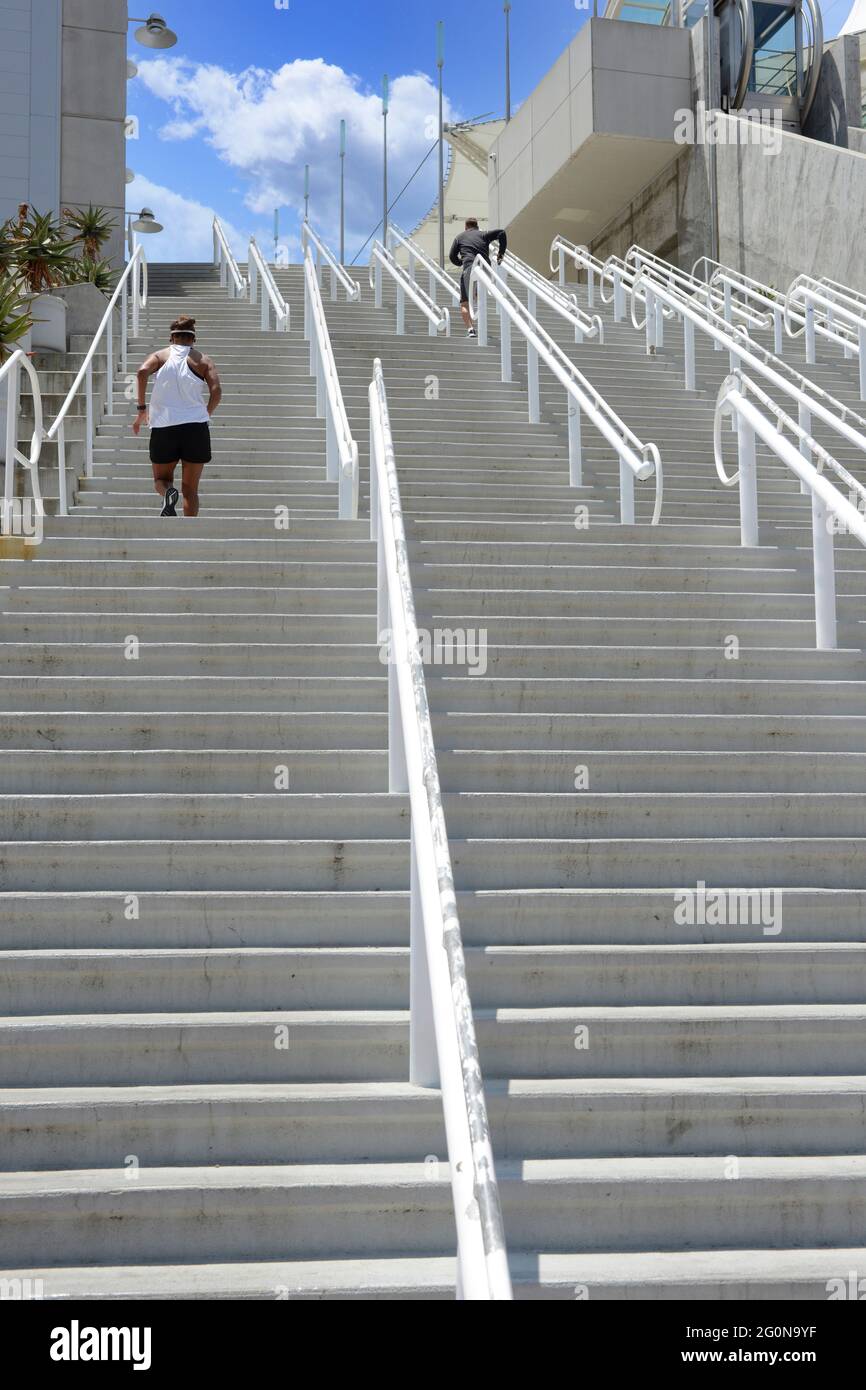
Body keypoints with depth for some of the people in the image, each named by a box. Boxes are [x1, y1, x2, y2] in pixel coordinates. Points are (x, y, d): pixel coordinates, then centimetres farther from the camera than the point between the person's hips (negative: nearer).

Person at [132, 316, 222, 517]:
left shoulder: (161, 355, 8)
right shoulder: (202, 360, 7)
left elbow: (143, 371, -12)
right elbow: (216, 390, -7)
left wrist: (141, 409, -6)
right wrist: (206, 415, 9)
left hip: (163, 427, 0)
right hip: (196, 428, 0)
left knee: (161, 479, 16)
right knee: (190, 490, 7)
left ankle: (168, 493, -19)